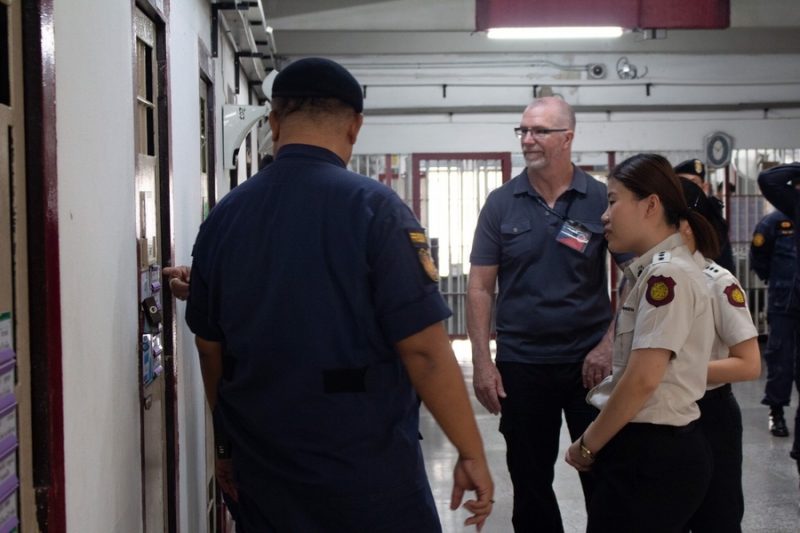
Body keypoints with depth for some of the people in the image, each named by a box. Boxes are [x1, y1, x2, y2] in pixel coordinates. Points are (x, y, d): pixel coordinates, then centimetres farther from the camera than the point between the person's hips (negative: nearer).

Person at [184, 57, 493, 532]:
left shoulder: (223, 216, 0)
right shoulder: (373, 207, -15)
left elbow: (211, 349, 9)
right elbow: (424, 352, -17)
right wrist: (472, 453, -7)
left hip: (263, 471, 5)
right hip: (367, 471, -4)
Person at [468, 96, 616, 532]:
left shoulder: (601, 199, -2)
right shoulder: (501, 203, 1)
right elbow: (480, 287, 2)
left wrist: (609, 344, -12)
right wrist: (482, 362, -5)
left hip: (589, 363, -1)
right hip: (521, 364, 1)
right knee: (530, 483, 12)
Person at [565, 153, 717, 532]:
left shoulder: (667, 274, -16)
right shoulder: (656, 271, 15)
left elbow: (643, 380, -21)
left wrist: (587, 446, -11)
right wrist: (597, 440, 14)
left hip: (653, 456, -9)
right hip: (650, 450, 9)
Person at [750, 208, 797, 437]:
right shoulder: (775, 221, -3)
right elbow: (758, 257, 3)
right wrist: (776, 281, 6)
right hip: (783, 304, -2)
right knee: (780, 358, 2)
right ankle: (776, 412, 11)